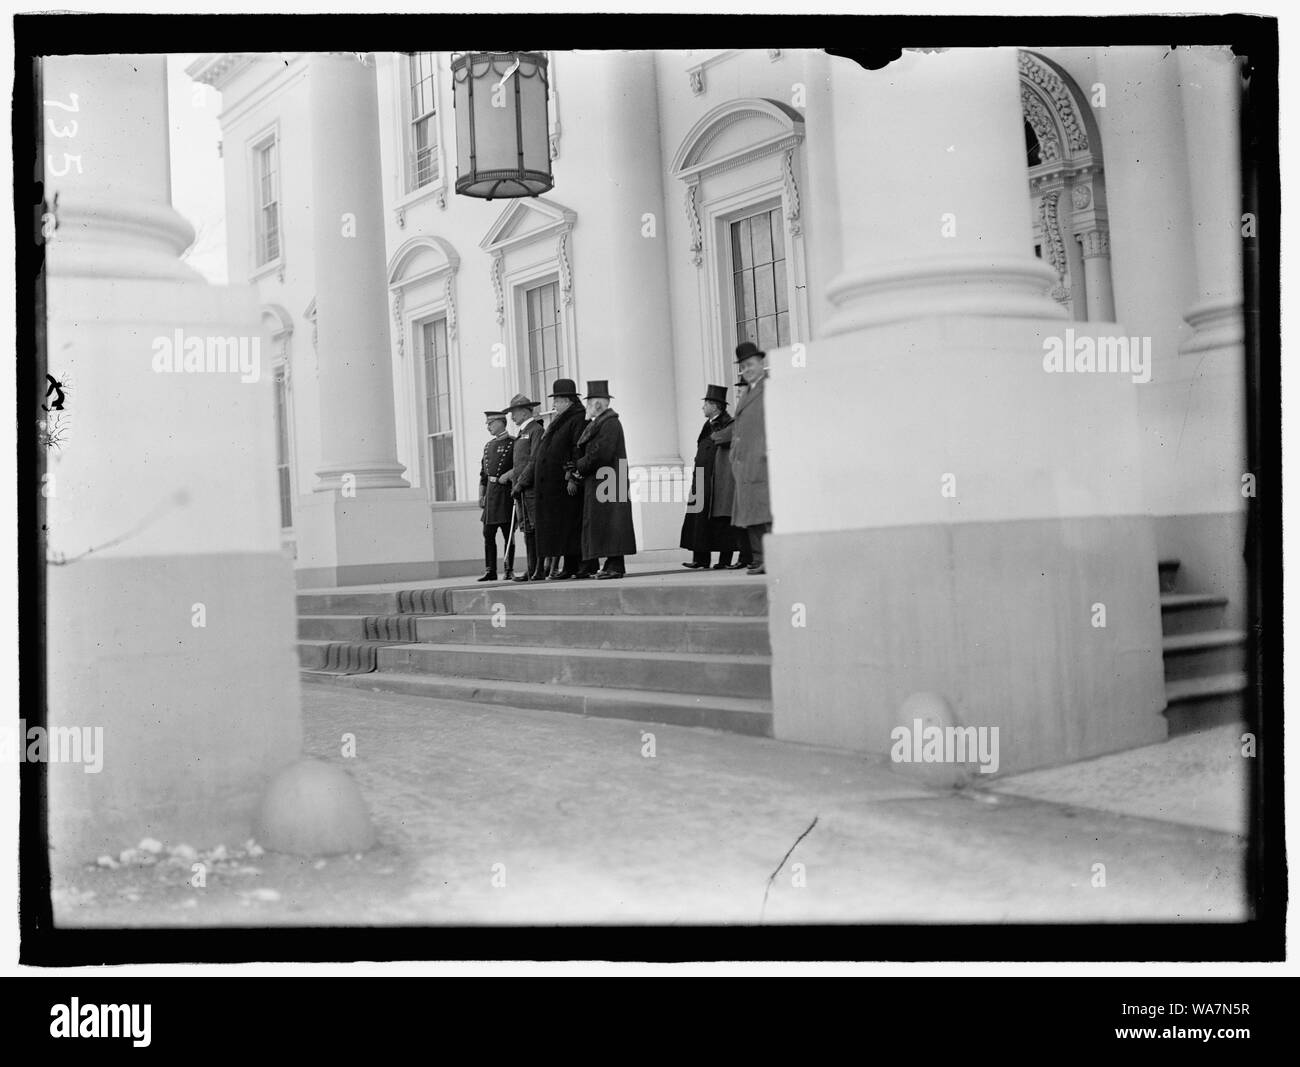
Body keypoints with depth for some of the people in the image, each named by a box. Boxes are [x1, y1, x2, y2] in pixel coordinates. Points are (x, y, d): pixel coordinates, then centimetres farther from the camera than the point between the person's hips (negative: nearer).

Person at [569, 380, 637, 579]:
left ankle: (616, 565, -8)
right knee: (601, 524, 10)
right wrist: (578, 467, 2)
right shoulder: (598, 423, 18)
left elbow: (602, 453, -21)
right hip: (597, 483, 10)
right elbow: (588, 452, 19)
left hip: (607, 483, -10)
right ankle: (613, 563, 12)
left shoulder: (610, 423, -13)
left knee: (609, 522, -9)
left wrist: (580, 467, -11)